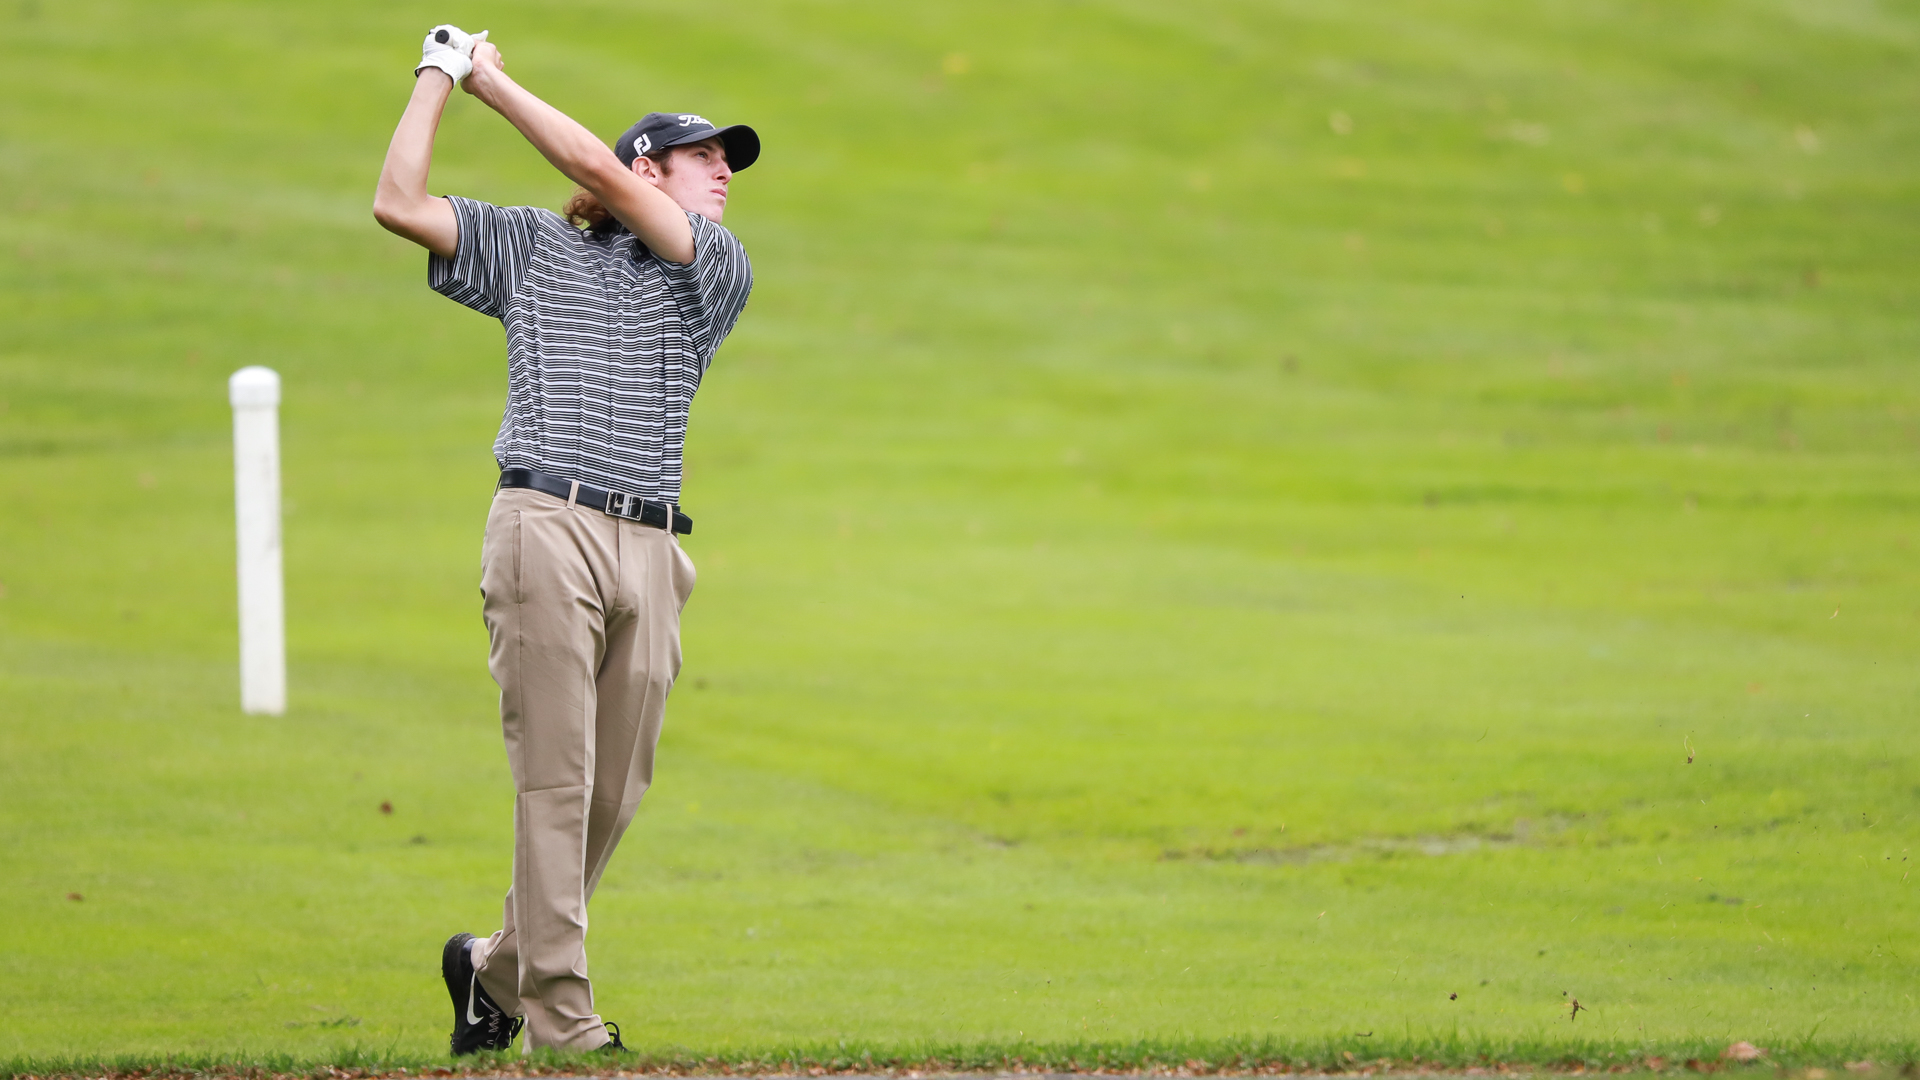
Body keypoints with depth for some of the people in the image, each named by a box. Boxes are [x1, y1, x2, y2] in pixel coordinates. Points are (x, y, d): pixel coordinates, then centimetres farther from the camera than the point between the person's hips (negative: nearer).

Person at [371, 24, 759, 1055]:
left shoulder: (718, 269, 17)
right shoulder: (530, 246, 16)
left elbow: (596, 171, 4)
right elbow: (399, 203, 7)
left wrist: (494, 81, 8)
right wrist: (441, 74, 12)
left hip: (648, 547, 3)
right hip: (547, 532, -3)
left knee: (613, 793, 3)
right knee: (556, 778, -10)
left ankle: (499, 966, 22)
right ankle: (557, 1013, -10)